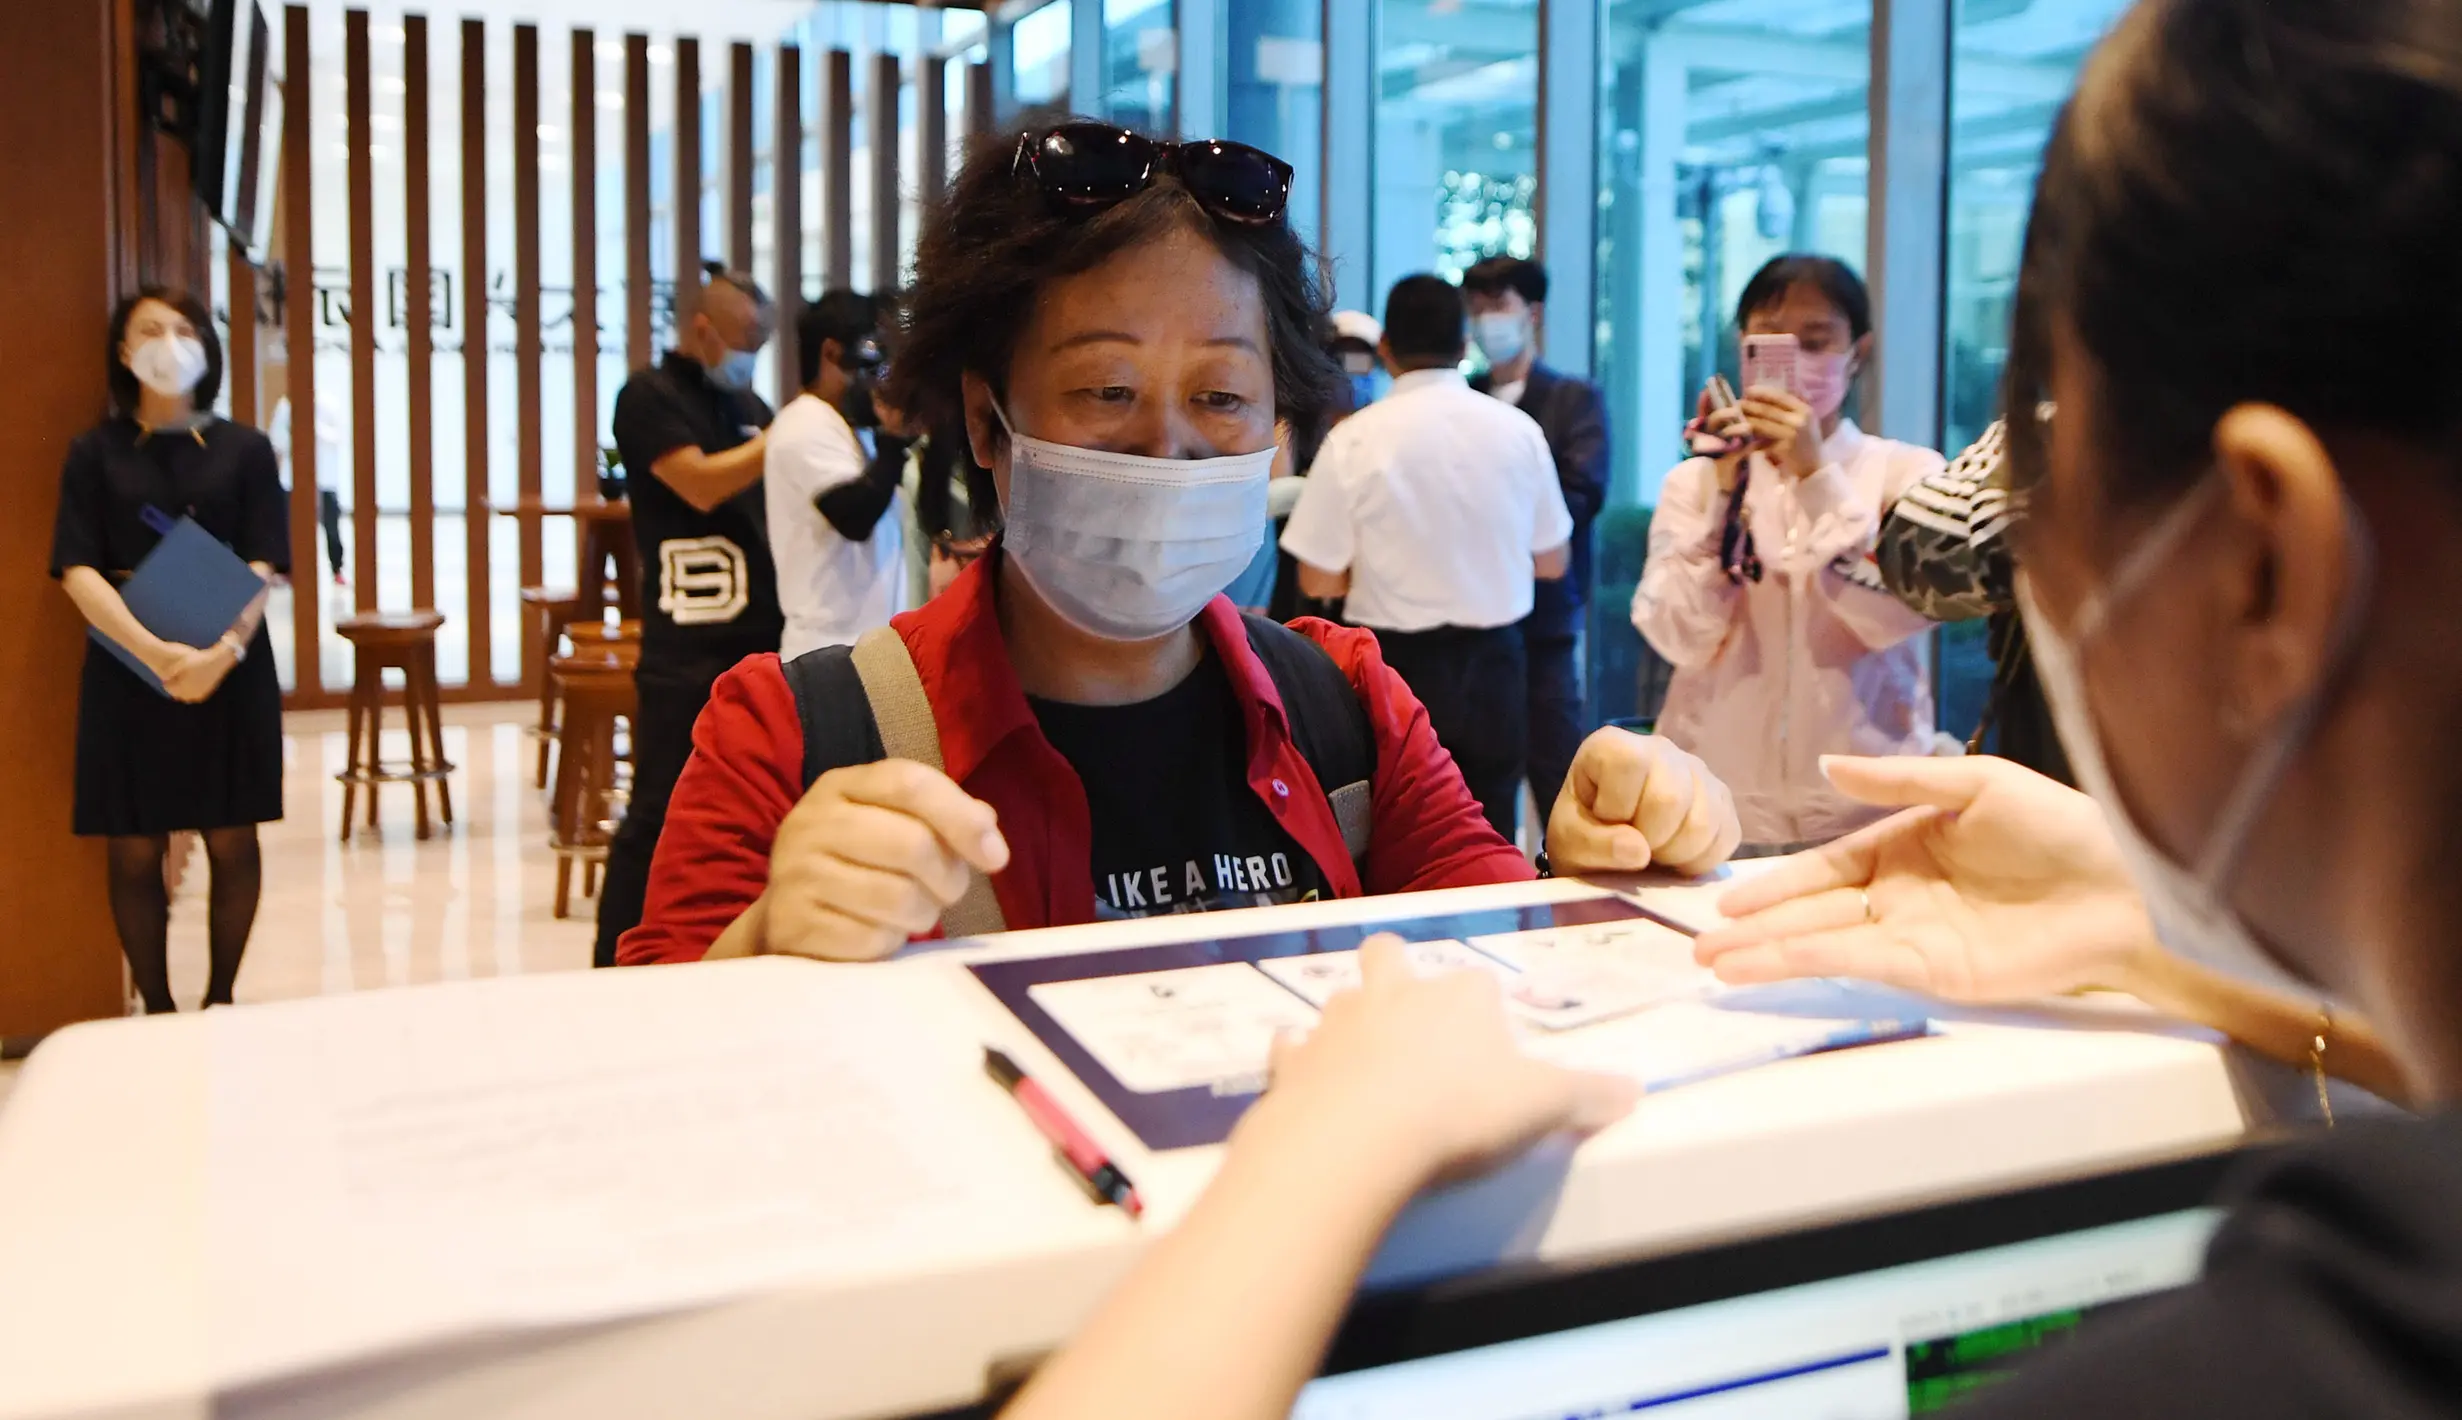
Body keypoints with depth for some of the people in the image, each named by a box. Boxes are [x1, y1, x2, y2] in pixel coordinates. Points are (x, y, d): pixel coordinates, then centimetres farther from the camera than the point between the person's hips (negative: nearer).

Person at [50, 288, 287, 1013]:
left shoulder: (245, 449, 4)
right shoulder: (95, 451, 4)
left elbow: (264, 566, -4)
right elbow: (77, 570, -6)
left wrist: (224, 651, -22)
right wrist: (154, 651, -22)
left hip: (232, 668, 0)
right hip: (127, 670, 0)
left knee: (231, 842, 3)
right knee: (134, 850, 2)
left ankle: (221, 1000, 17)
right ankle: (156, 1010, 13)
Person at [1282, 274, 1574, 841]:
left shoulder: (1353, 438, -10)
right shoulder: (1517, 428, -2)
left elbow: (1318, 579, -8)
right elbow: (1552, 562, 7)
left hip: (1397, 663, -2)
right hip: (1493, 662, 3)